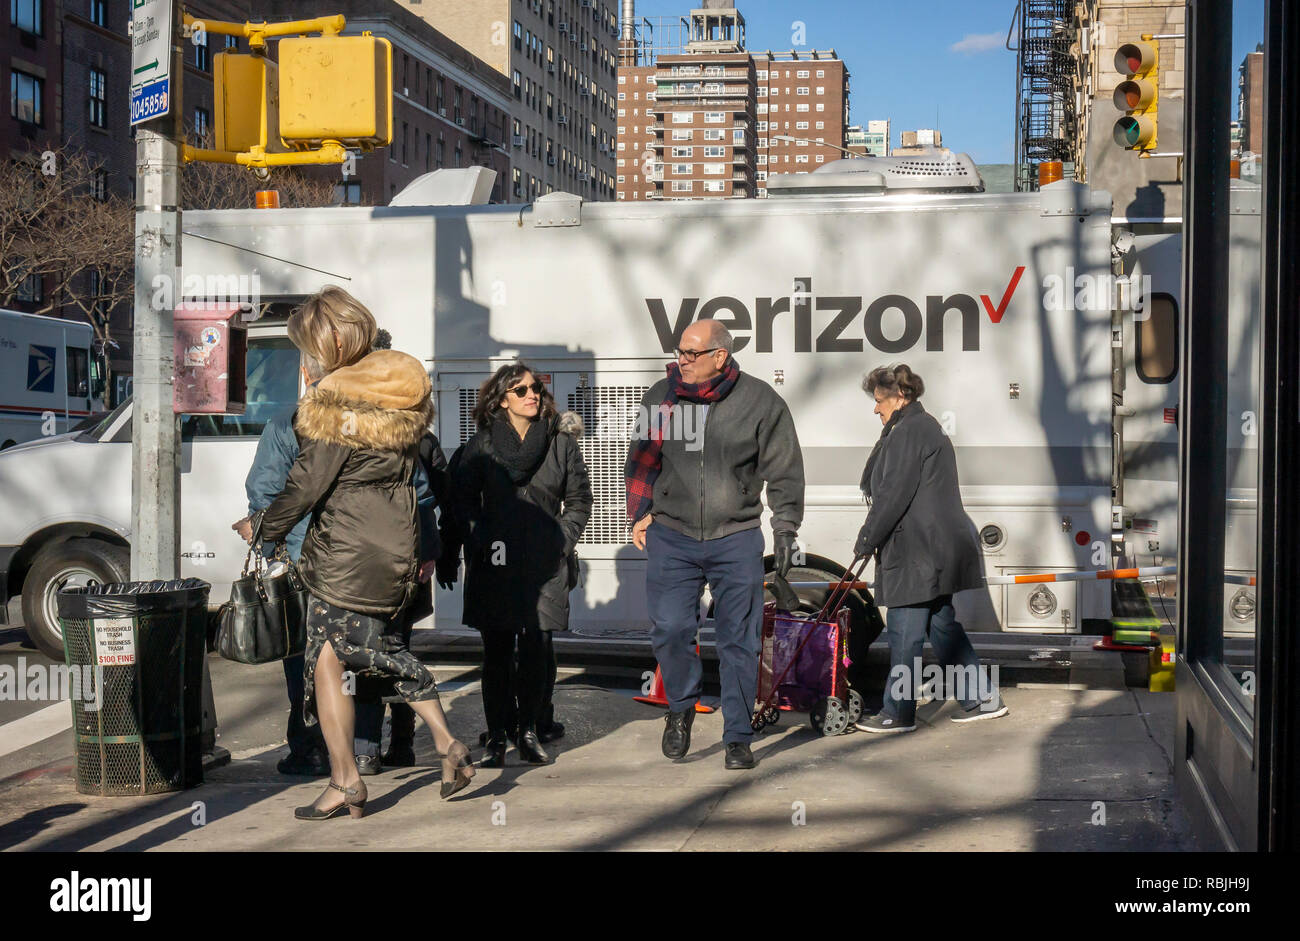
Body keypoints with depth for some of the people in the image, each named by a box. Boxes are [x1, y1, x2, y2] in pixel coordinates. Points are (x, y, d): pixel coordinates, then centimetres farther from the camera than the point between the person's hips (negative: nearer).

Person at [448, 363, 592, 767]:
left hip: (545, 563, 0)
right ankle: (497, 736, 8)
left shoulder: (561, 442, 8)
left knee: (538, 648, -4)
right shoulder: (481, 445, 5)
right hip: (495, 564, 0)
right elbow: (464, 501, 7)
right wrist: (481, 544, -4)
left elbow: (579, 500, 13)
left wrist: (562, 540, 1)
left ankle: (529, 730, 10)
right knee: (497, 651, 1)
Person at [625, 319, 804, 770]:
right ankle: (681, 707, 19)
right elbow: (642, 460, 16)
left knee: (739, 640, 2)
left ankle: (738, 738, 15)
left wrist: (785, 528, -3)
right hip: (671, 536, 1)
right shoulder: (661, 397, 4)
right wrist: (640, 514, 9)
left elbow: (784, 470, 3)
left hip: (737, 540, -1)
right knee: (669, 630, -9)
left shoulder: (759, 401, -3)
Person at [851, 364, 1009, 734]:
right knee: (941, 623, 14)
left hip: (917, 551, -11)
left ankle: (898, 713, 2)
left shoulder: (909, 432, -14)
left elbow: (894, 496, -18)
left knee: (904, 632, -4)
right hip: (937, 547, 11)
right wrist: (874, 537, 21)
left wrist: (867, 540, -11)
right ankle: (982, 699, 16)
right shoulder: (926, 427, 20)